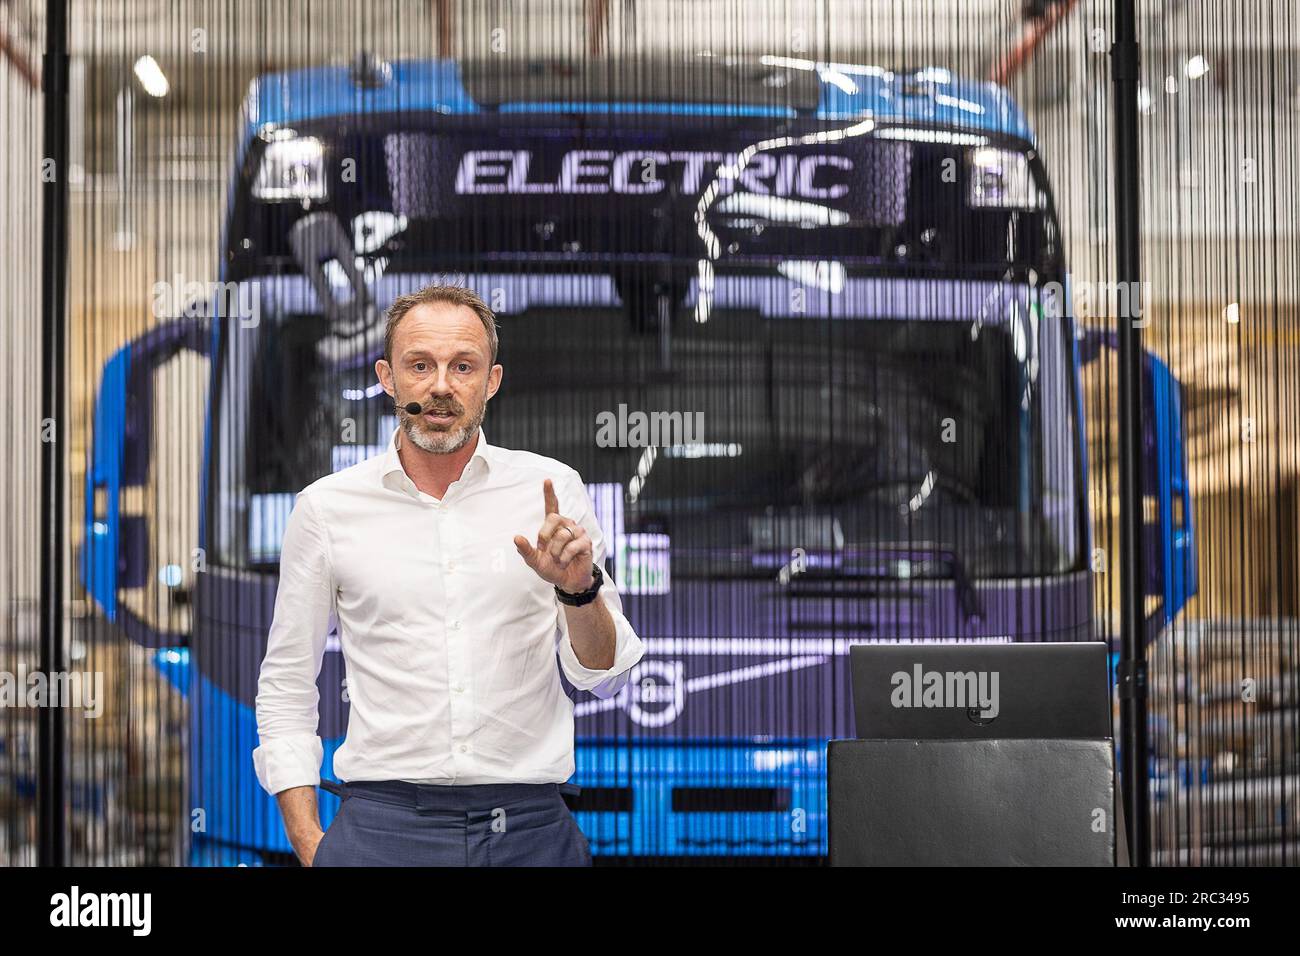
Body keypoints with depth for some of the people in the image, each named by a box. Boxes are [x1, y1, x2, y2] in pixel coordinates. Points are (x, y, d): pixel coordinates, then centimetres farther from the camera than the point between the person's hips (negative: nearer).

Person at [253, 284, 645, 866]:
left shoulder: (552, 490, 3)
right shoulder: (326, 506, 1)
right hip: (381, 827, -1)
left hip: (531, 829, 1)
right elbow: (285, 691, 6)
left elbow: (604, 678, 4)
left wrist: (580, 591, -15)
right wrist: (310, 845, -2)